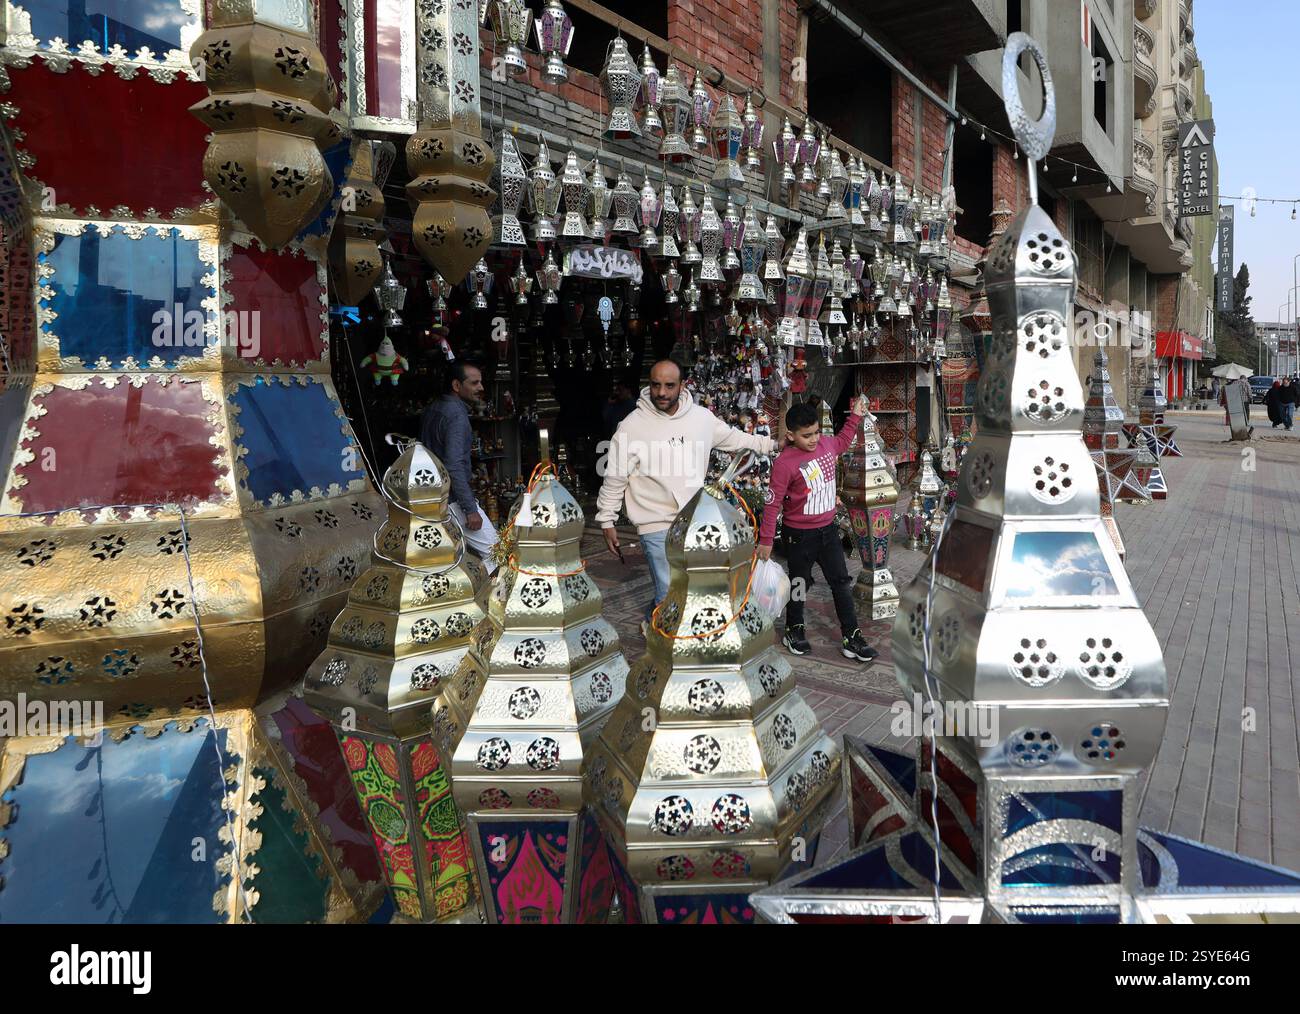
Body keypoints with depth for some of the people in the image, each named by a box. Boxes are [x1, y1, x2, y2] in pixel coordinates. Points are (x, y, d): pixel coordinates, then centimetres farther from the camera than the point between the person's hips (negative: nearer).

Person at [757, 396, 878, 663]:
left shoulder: (826, 443, -4)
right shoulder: (786, 462, -23)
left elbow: (842, 442, 24)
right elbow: (772, 502, -17)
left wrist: (855, 416, 17)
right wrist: (766, 539, -14)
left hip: (828, 528, 6)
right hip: (800, 534, -5)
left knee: (841, 582, 9)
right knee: (799, 582, 12)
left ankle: (851, 636, 18)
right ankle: (794, 630, 33)